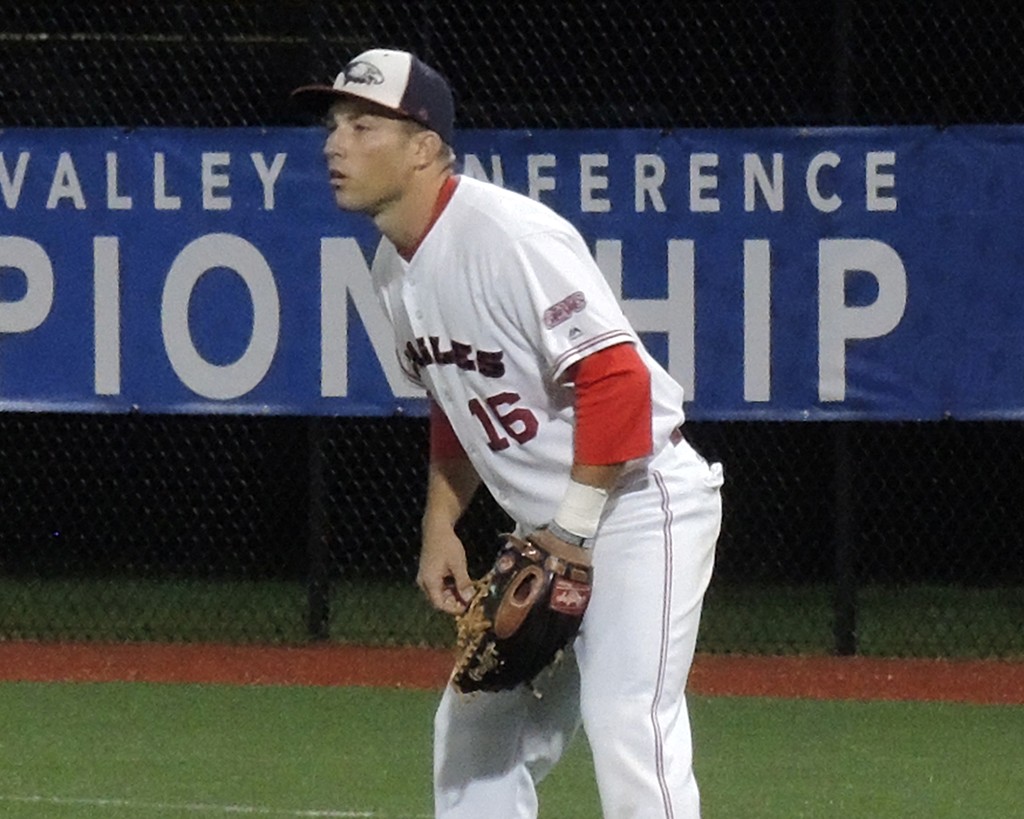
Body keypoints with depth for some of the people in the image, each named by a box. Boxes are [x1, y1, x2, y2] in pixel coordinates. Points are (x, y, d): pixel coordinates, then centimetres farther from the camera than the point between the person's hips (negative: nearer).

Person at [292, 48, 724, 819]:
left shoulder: (508, 234, -22)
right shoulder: (396, 263, 8)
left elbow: (616, 378, -26)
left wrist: (572, 530, -21)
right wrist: (442, 525, 10)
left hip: (640, 502, -10)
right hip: (549, 527, 10)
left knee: (623, 718, -21)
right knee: (476, 728, 12)